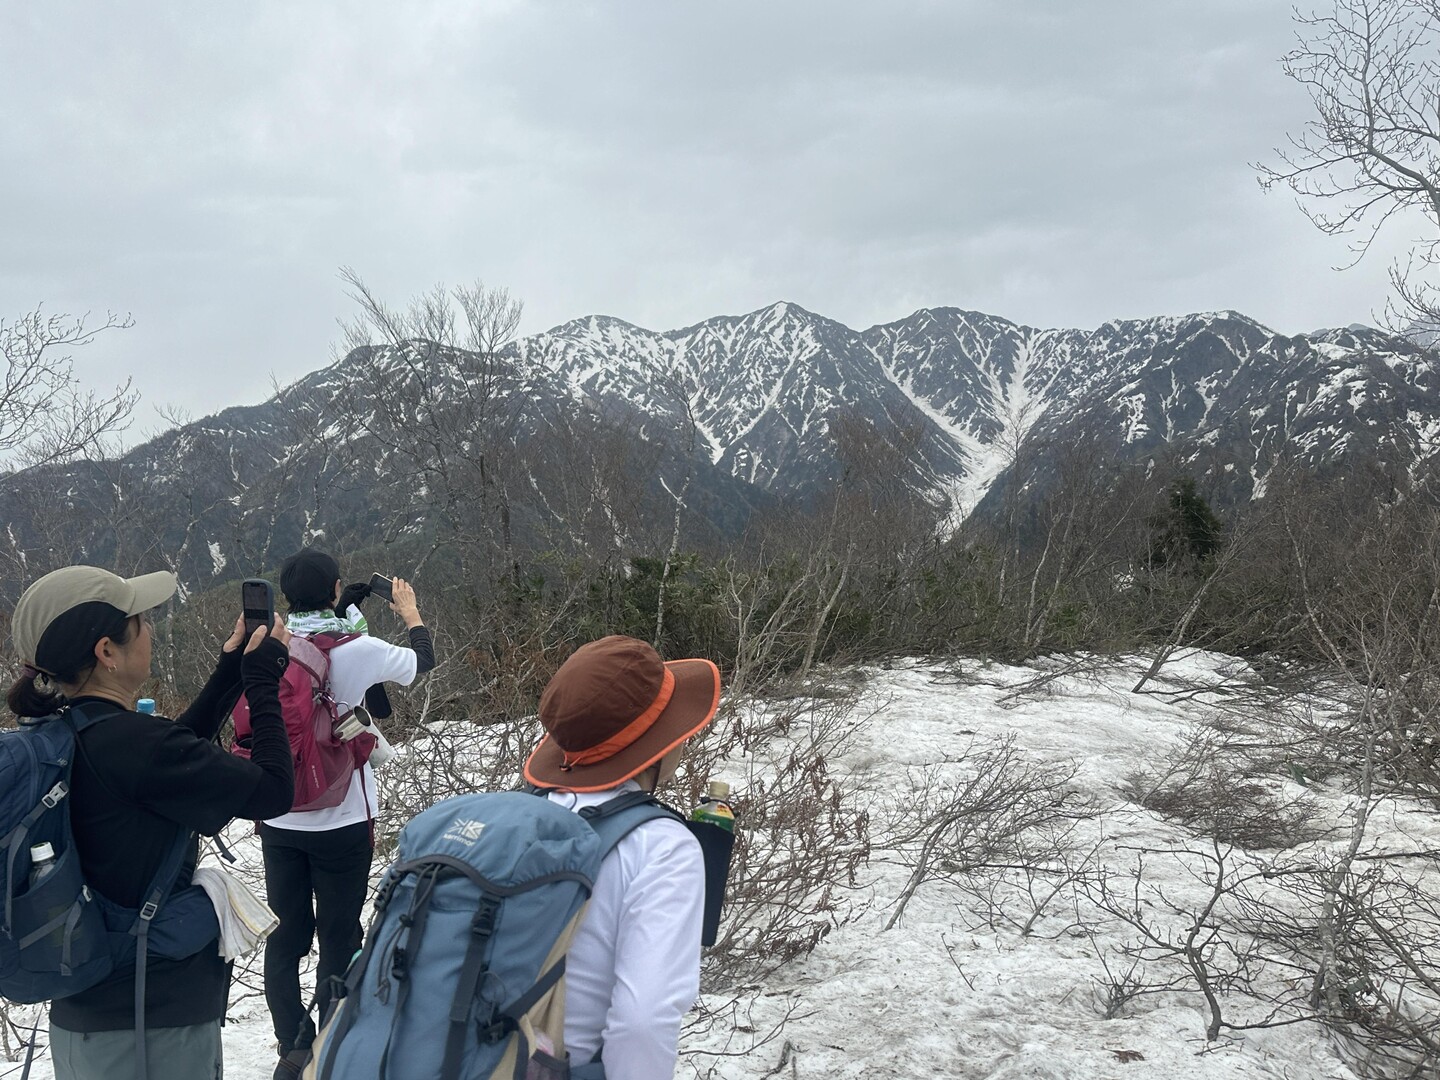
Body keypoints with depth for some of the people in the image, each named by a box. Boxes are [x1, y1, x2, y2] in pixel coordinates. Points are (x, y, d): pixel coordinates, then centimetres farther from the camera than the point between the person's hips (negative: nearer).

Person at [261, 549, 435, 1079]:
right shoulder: (359, 650, -15)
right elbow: (422, 660, 5)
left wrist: (348, 603, 24)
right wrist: (410, 611, 23)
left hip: (279, 820, 4)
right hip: (341, 821, -4)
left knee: (285, 936, 13)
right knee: (339, 938, 8)